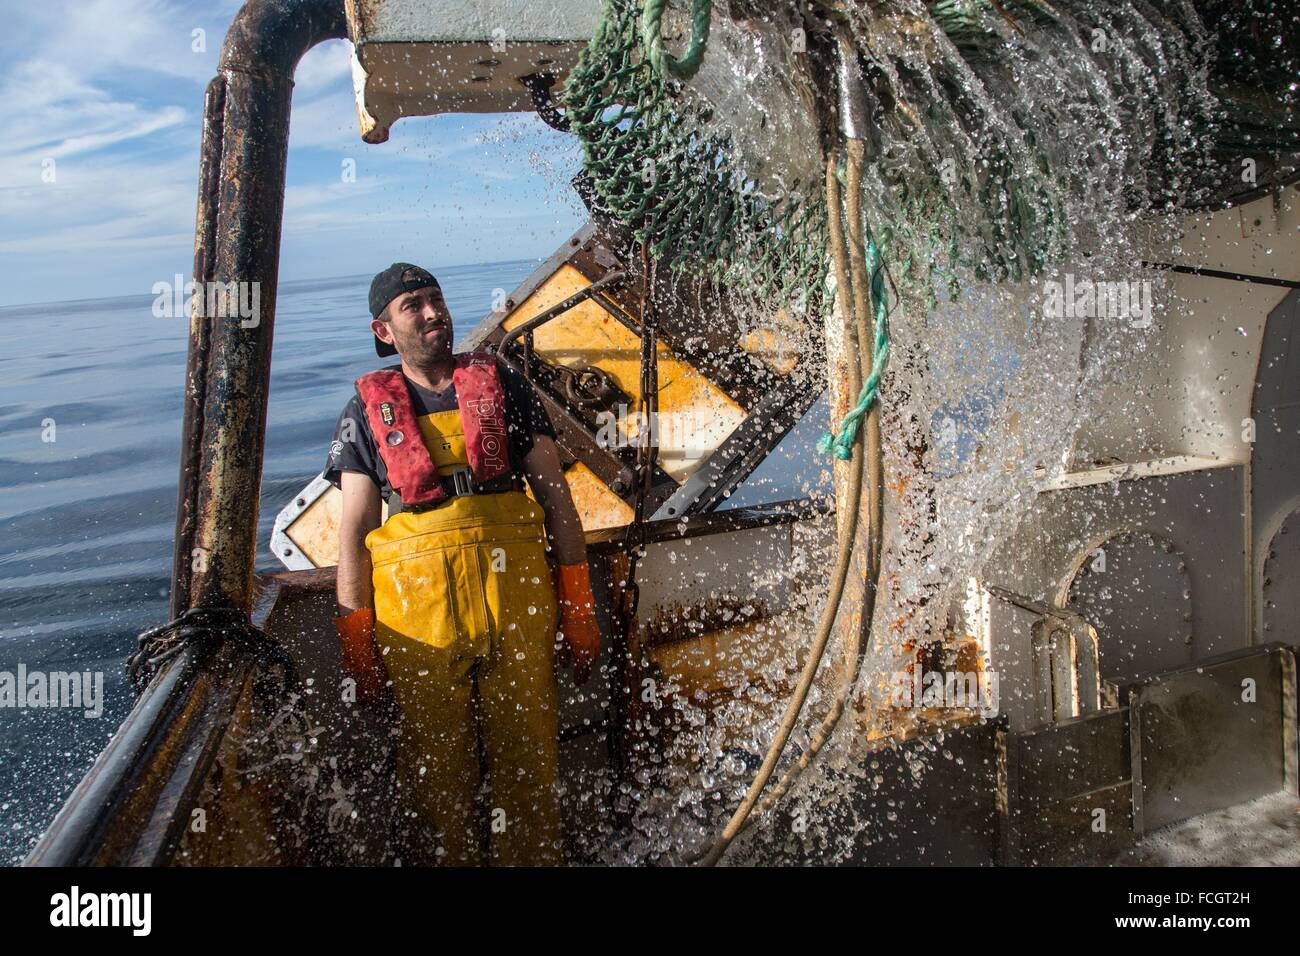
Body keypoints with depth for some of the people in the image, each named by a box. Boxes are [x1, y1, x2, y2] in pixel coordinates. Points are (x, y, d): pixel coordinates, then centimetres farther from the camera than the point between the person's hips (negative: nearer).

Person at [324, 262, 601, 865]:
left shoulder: (500, 384, 13)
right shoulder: (368, 409, 12)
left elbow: (555, 494, 10)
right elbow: (355, 529, 7)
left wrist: (578, 603, 3)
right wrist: (357, 640, -1)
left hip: (517, 591, 1)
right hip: (416, 602, 0)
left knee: (527, 764, 4)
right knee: (436, 773, 4)